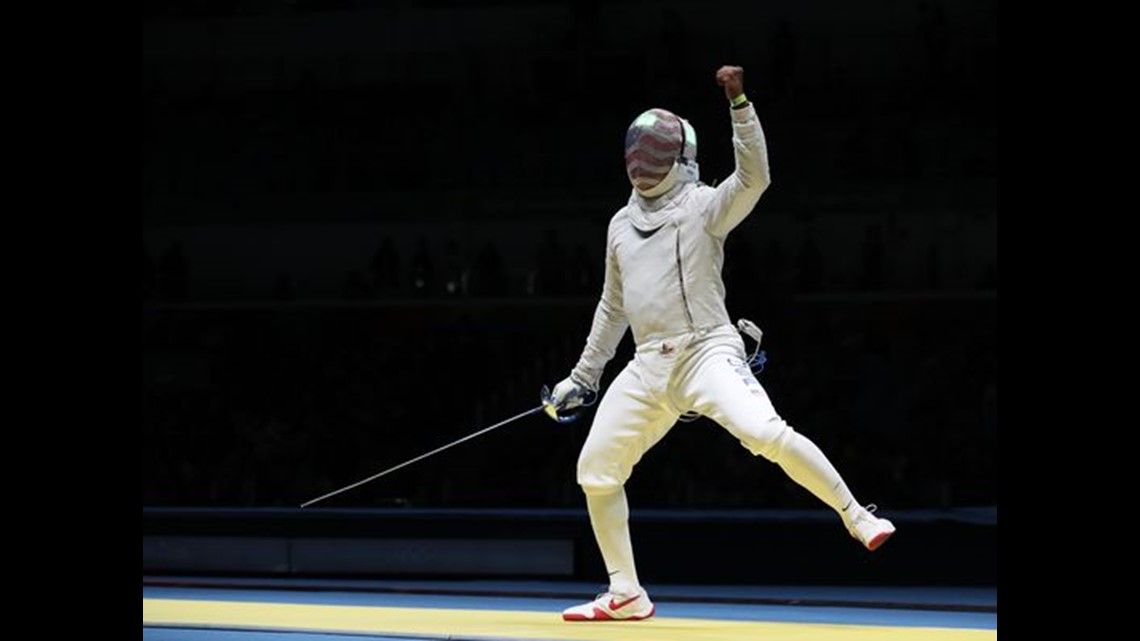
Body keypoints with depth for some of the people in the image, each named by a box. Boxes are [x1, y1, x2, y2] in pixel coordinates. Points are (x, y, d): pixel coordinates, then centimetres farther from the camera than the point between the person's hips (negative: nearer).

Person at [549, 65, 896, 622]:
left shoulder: (703, 205, -2)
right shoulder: (622, 223, 16)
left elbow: (754, 176, -23)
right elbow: (613, 308, 26)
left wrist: (739, 102, -32)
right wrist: (582, 378, 27)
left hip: (706, 352, -6)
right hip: (649, 366, 7)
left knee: (765, 434, -31)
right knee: (595, 471, 4)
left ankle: (857, 516, -18)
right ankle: (626, 595, 16)